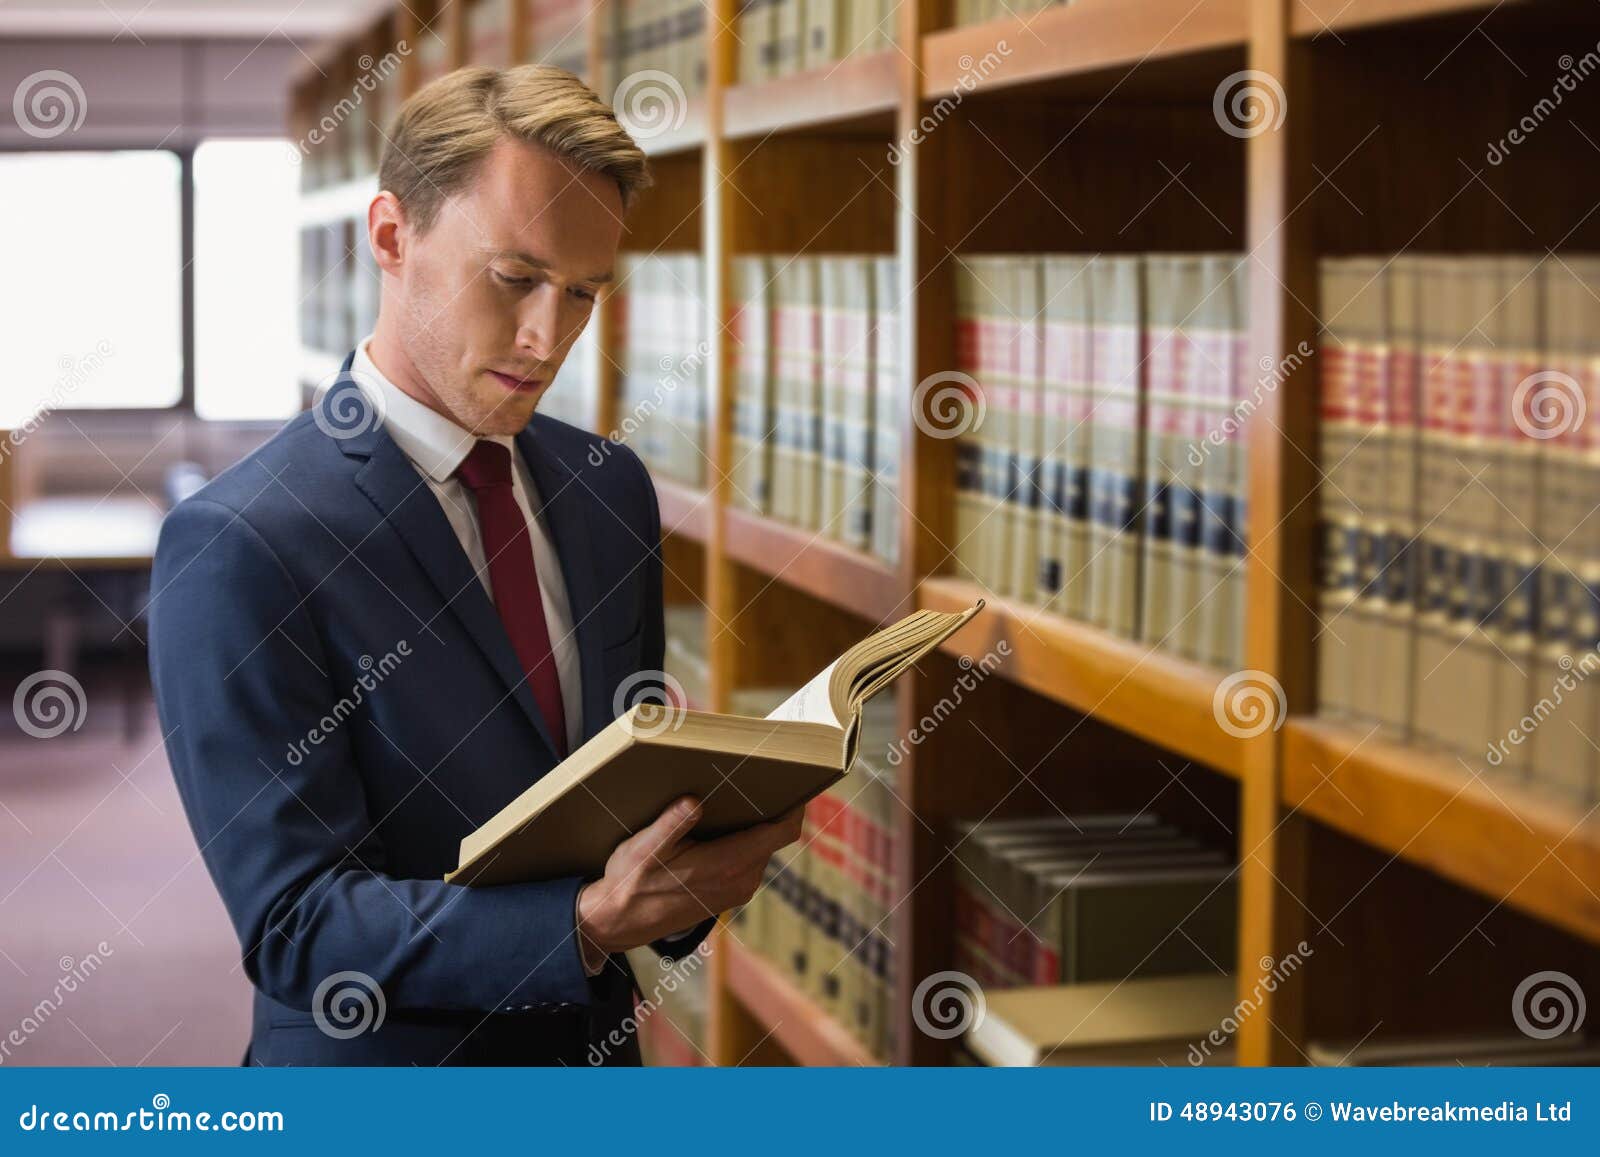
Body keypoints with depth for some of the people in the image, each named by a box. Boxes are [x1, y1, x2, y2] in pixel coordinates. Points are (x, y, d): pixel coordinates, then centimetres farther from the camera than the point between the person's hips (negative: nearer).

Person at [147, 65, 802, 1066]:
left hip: (597, 1048, 6)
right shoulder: (235, 546, -21)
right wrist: (593, 922, -33)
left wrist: (705, 856, -14)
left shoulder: (612, 487, 0)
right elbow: (294, 924, -23)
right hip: (379, 1066, -5)